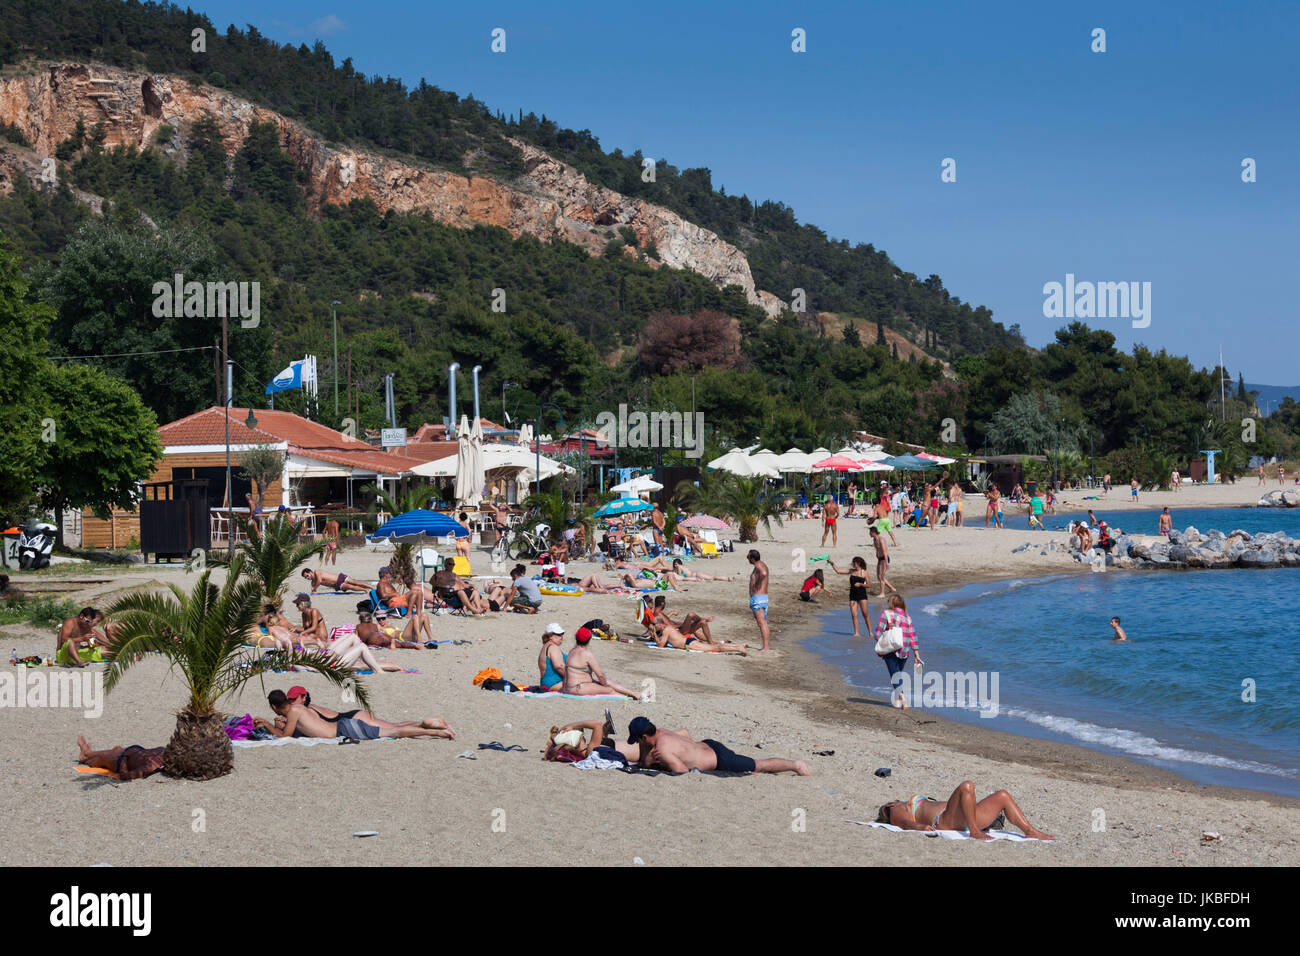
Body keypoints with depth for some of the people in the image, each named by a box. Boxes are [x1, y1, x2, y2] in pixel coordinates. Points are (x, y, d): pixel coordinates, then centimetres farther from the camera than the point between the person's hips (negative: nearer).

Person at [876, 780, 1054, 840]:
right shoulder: (897, 812, 13)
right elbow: (906, 822, -7)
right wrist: (921, 826, -31)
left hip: (962, 821, 9)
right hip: (946, 821, -9)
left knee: (1002, 796, 7)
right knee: (966, 786, -30)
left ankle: (1030, 831, -5)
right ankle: (974, 830, -33)